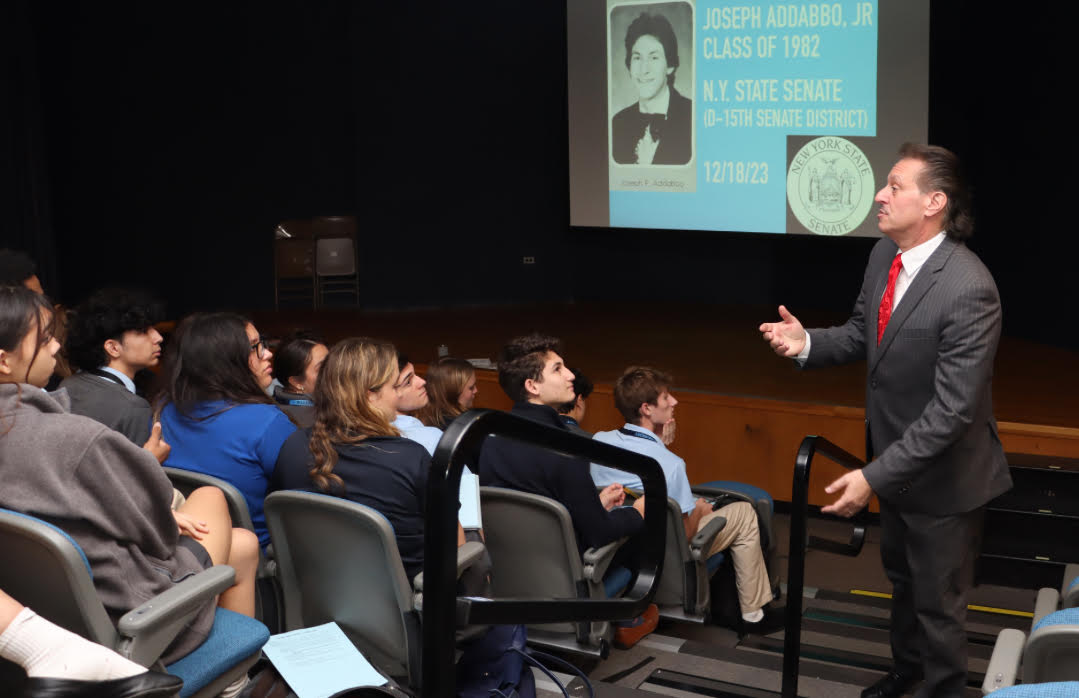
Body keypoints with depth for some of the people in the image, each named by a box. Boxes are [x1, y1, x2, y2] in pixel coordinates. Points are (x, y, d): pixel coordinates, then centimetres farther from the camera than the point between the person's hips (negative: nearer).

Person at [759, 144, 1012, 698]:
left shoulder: (967, 289, -32)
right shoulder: (884, 256, -7)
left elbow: (952, 409, -31)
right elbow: (862, 335, 6)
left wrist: (873, 477, -32)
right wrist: (807, 343, -15)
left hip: (942, 472, -8)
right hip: (896, 455, 8)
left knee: (937, 601, 13)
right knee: (901, 576, 30)